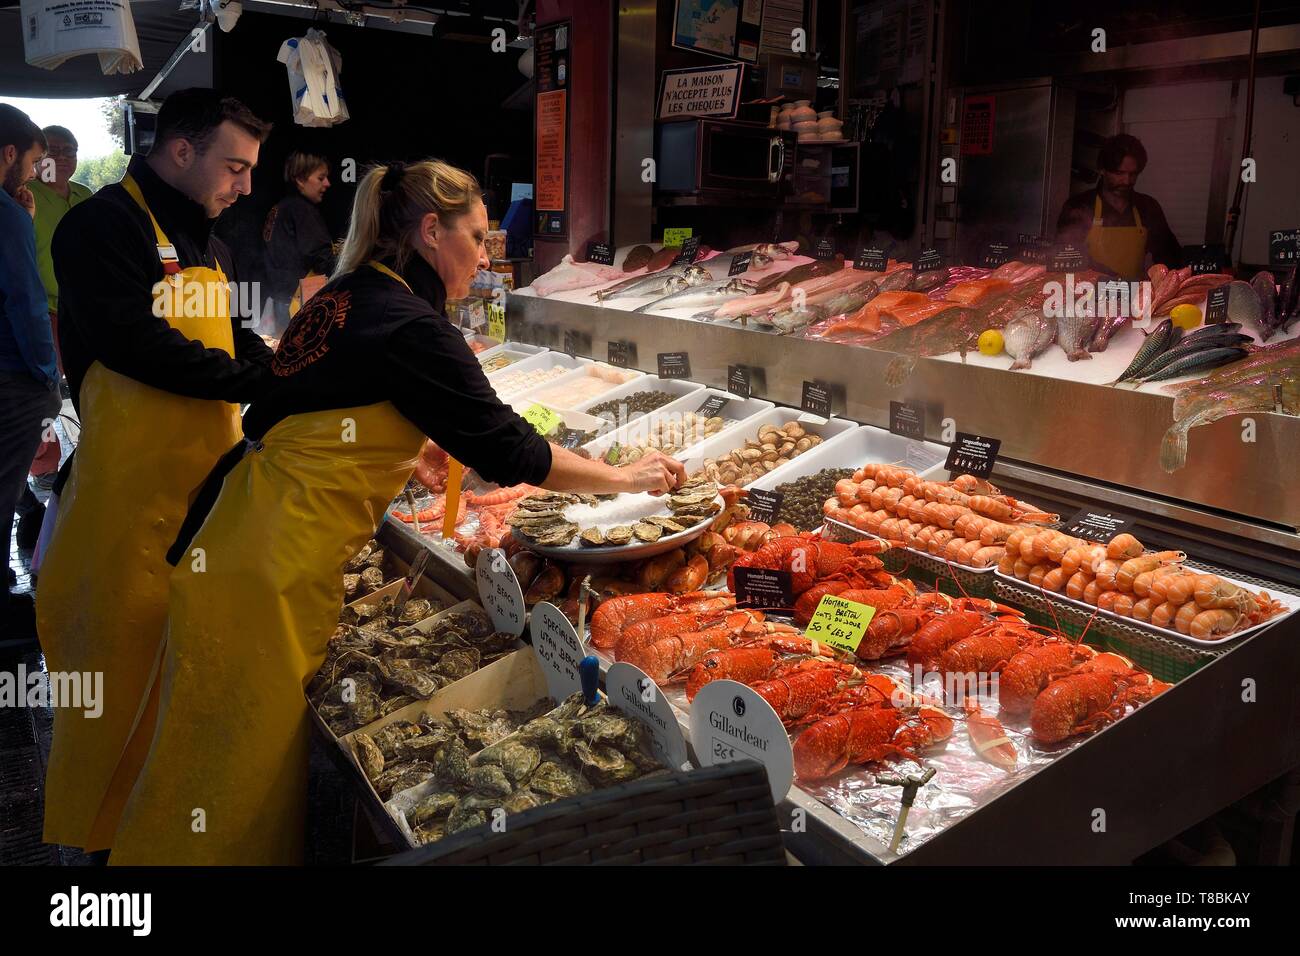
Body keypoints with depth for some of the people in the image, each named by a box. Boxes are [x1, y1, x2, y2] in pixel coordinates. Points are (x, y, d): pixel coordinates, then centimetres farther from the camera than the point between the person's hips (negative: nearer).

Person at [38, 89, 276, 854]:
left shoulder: (206, 241, 17)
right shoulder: (104, 227, -11)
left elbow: (235, 339, 18)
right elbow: (138, 346, -21)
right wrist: (261, 380, -18)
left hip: (210, 479, 8)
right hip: (134, 490, -8)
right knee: (123, 656, 2)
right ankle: (100, 828, 19)